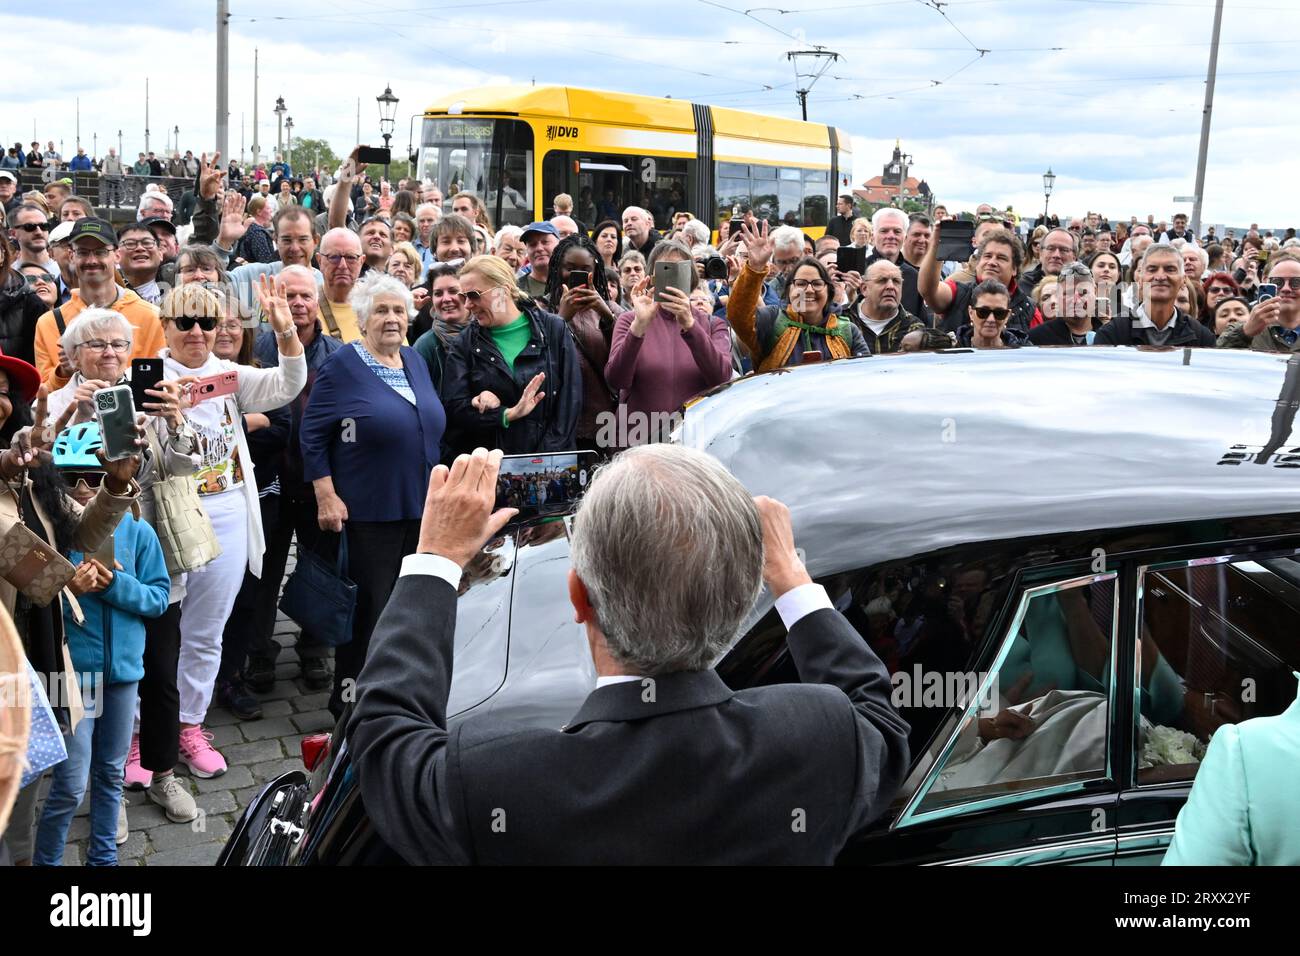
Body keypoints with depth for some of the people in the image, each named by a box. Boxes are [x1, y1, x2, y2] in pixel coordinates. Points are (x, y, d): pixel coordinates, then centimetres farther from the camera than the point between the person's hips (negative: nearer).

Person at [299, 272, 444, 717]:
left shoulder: (415, 360, 11)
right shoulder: (342, 367, -8)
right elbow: (313, 435, -8)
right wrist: (326, 497, -14)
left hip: (420, 509, 6)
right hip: (367, 512, -6)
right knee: (367, 609, 0)